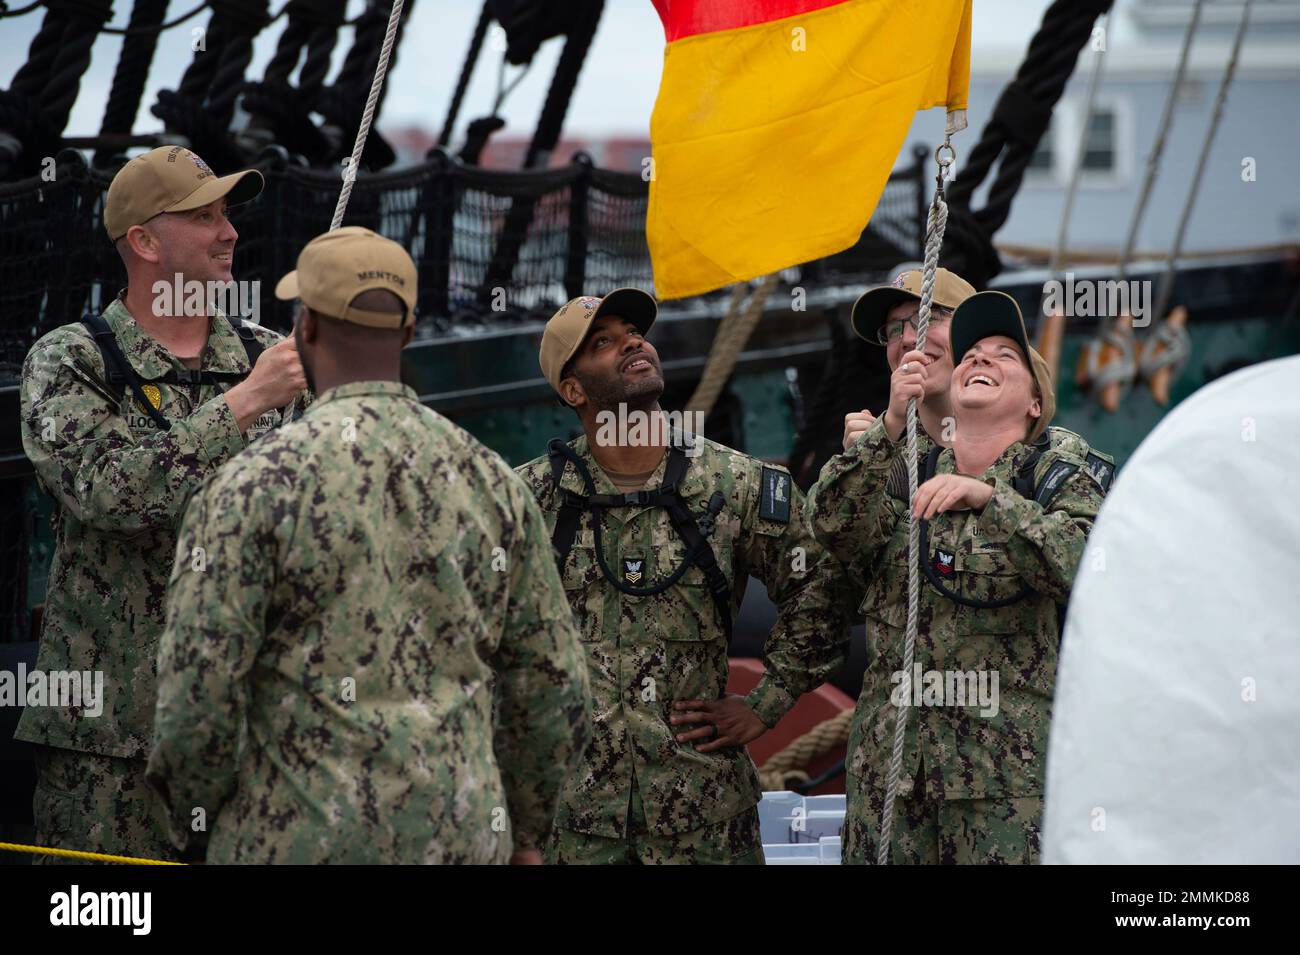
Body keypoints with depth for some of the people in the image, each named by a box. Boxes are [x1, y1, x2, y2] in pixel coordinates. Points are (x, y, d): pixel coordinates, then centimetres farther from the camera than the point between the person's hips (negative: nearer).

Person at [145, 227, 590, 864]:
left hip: (303, 846, -4)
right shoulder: (489, 481, 5)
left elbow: (196, 698, -13)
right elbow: (552, 688, 9)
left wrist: (197, 834, 4)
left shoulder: (253, 484, -9)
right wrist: (524, 833, 22)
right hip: (456, 842, 4)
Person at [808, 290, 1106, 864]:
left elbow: (1081, 565, -13)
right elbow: (833, 528, -6)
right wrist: (889, 429, -19)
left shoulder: (1058, 480, 7)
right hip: (889, 752, 3)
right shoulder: (903, 473, 14)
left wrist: (988, 498, -25)